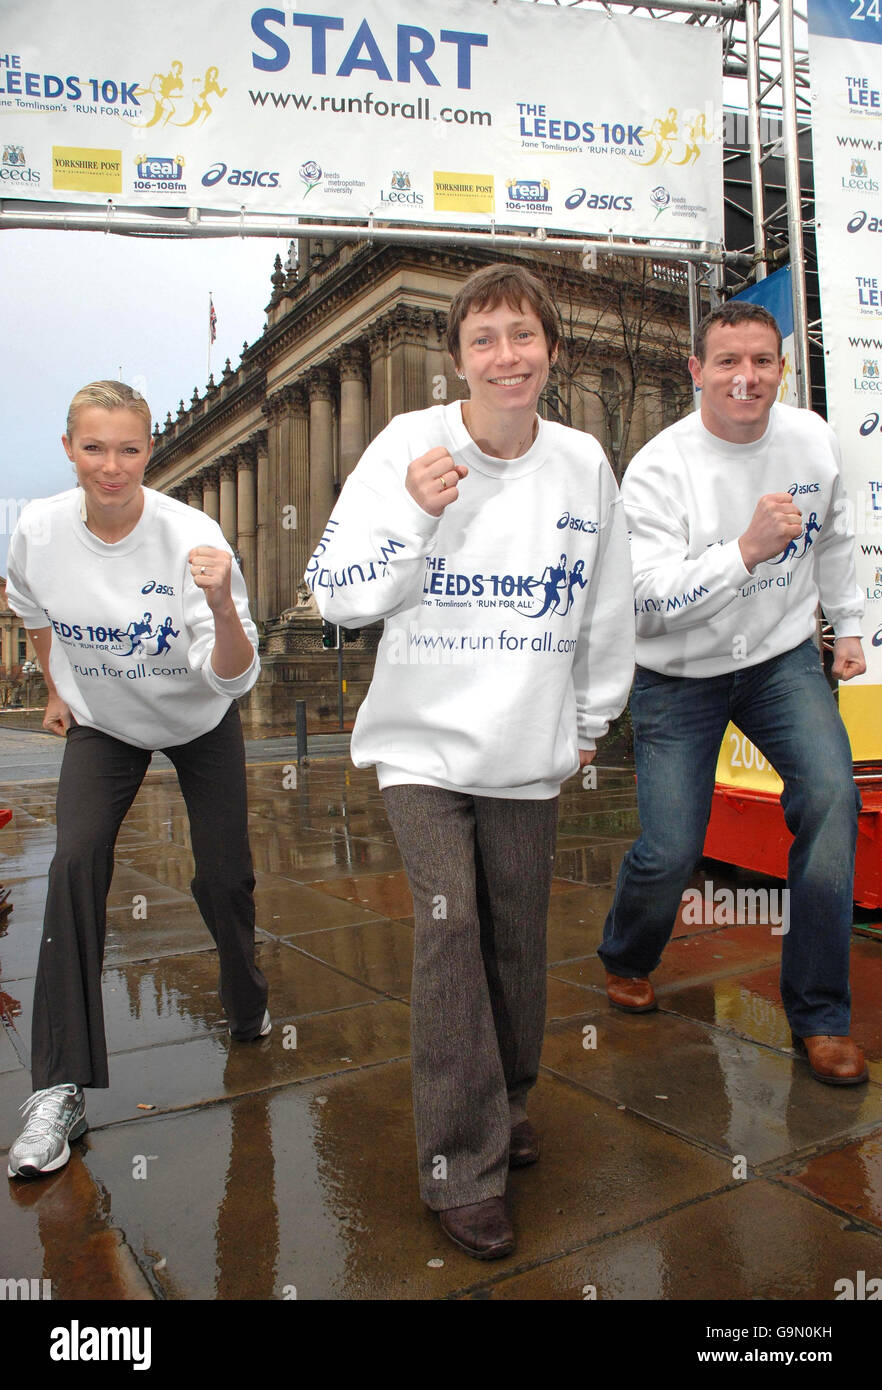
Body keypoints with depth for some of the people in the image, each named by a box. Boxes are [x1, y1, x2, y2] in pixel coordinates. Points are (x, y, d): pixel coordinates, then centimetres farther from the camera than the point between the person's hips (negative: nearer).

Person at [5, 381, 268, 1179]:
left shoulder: (192, 536, -29)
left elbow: (235, 678, -35)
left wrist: (222, 606, -52)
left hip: (200, 721, -1)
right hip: (101, 723, 2)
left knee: (223, 876, 1)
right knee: (76, 864, -17)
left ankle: (247, 1005, 35)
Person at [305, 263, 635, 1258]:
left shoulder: (583, 464, 1)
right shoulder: (408, 447, -7)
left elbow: (609, 606, 12)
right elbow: (336, 595, -7)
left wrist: (591, 720, 16)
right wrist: (416, 516, -21)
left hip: (528, 752, 3)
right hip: (423, 740, -2)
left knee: (517, 935, 9)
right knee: (449, 925, -13)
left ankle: (506, 1101, 36)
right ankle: (463, 1166, 4)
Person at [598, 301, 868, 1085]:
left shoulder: (812, 440, 0)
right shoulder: (659, 470, -17)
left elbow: (833, 536, 18)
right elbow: (648, 601, -25)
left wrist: (849, 623, 21)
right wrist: (747, 549, -34)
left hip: (783, 657, 4)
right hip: (680, 675, -3)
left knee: (833, 798, -20)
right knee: (670, 852, -8)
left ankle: (819, 1014, -2)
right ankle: (626, 962, 30)